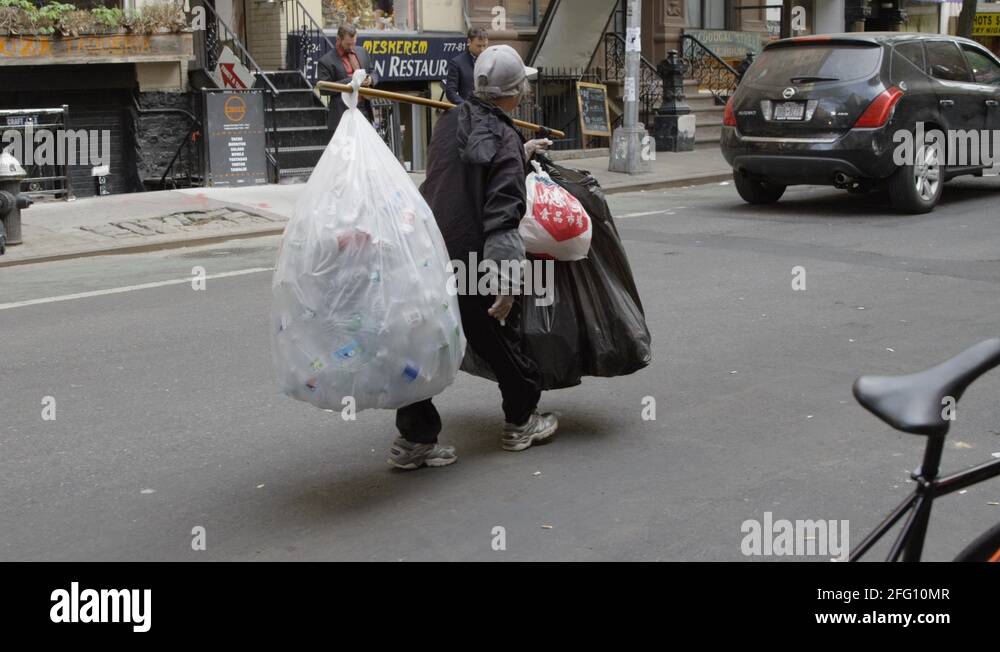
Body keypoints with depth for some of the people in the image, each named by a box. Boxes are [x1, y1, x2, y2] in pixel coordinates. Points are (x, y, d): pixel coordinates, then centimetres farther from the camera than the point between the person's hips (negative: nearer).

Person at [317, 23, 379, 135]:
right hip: (342, 116, -6)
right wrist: (350, 81, -17)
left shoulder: (361, 52, 13)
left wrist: (370, 79, -3)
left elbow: (374, 73, 22)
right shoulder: (326, 61, -6)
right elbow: (324, 89, -12)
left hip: (365, 111, 6)